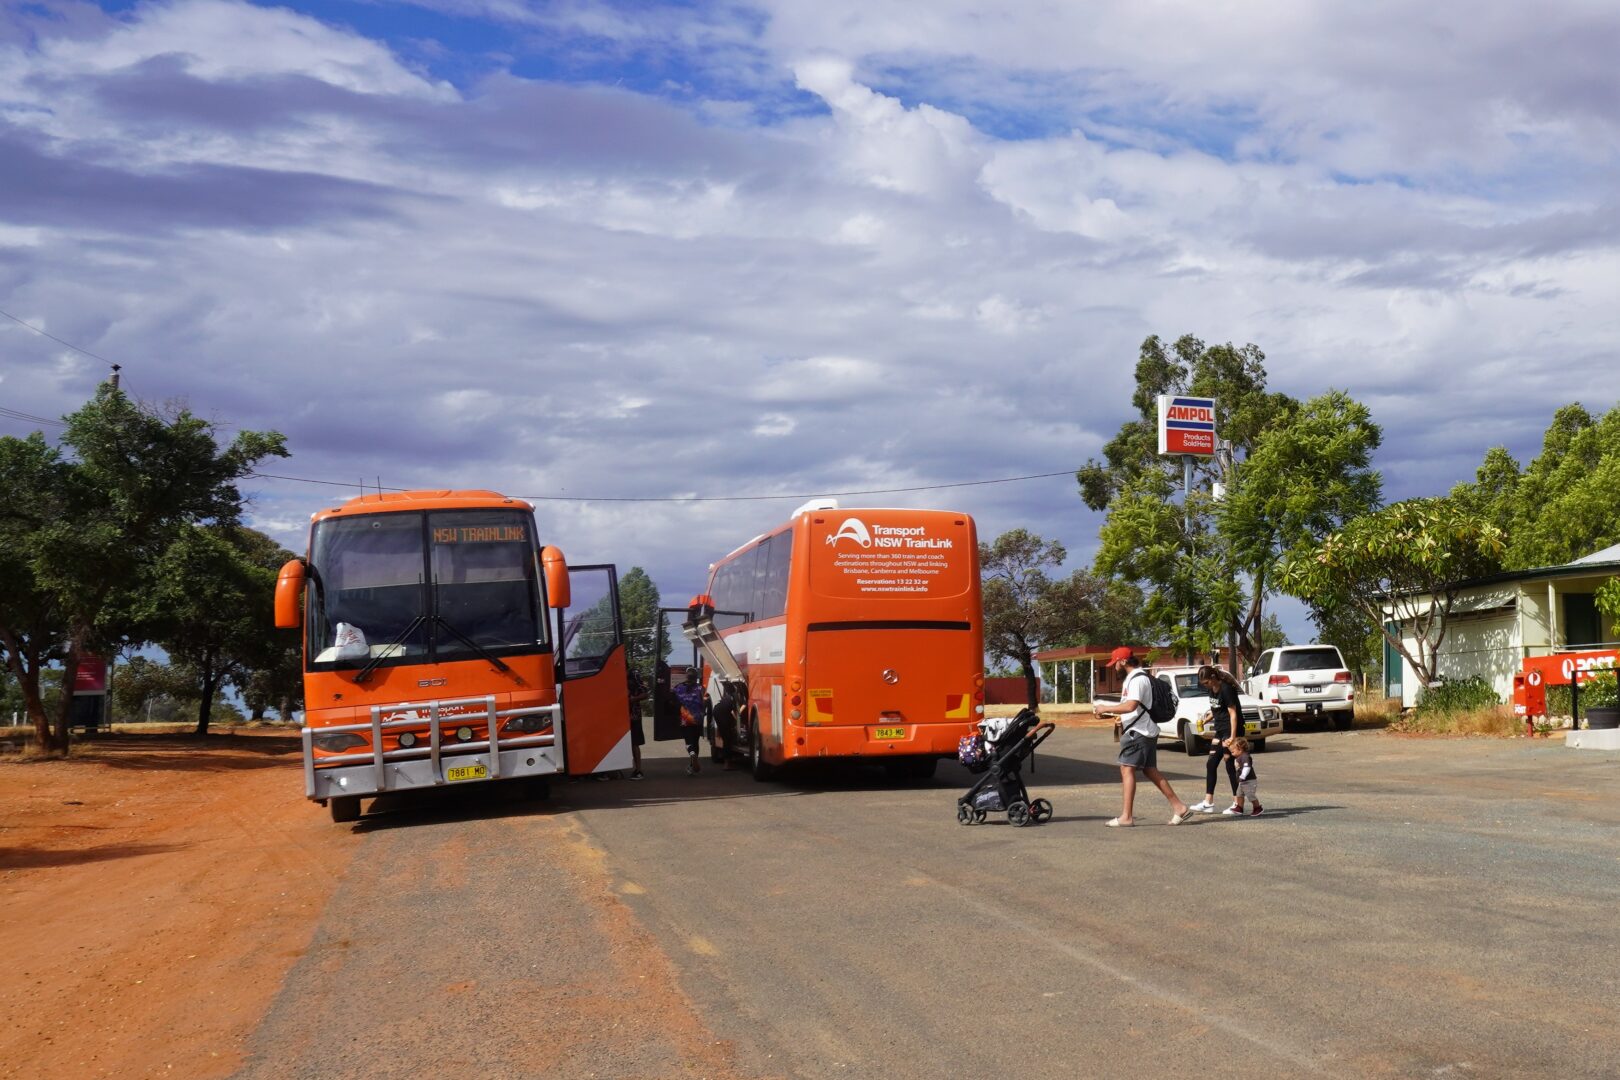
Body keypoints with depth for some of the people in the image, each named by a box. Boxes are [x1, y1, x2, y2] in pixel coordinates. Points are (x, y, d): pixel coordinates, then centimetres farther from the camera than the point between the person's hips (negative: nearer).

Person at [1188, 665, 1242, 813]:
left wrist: (1232, 738, -24)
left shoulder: (1226, 689, -18)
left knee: (1230, 765, -5)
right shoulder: (1212, 689, 7)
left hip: (1231, 730, -9)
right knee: (1211, 765, 7)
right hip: (1220, 731, 9)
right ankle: (1208, 803, 10)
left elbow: (1233, 714, -20)